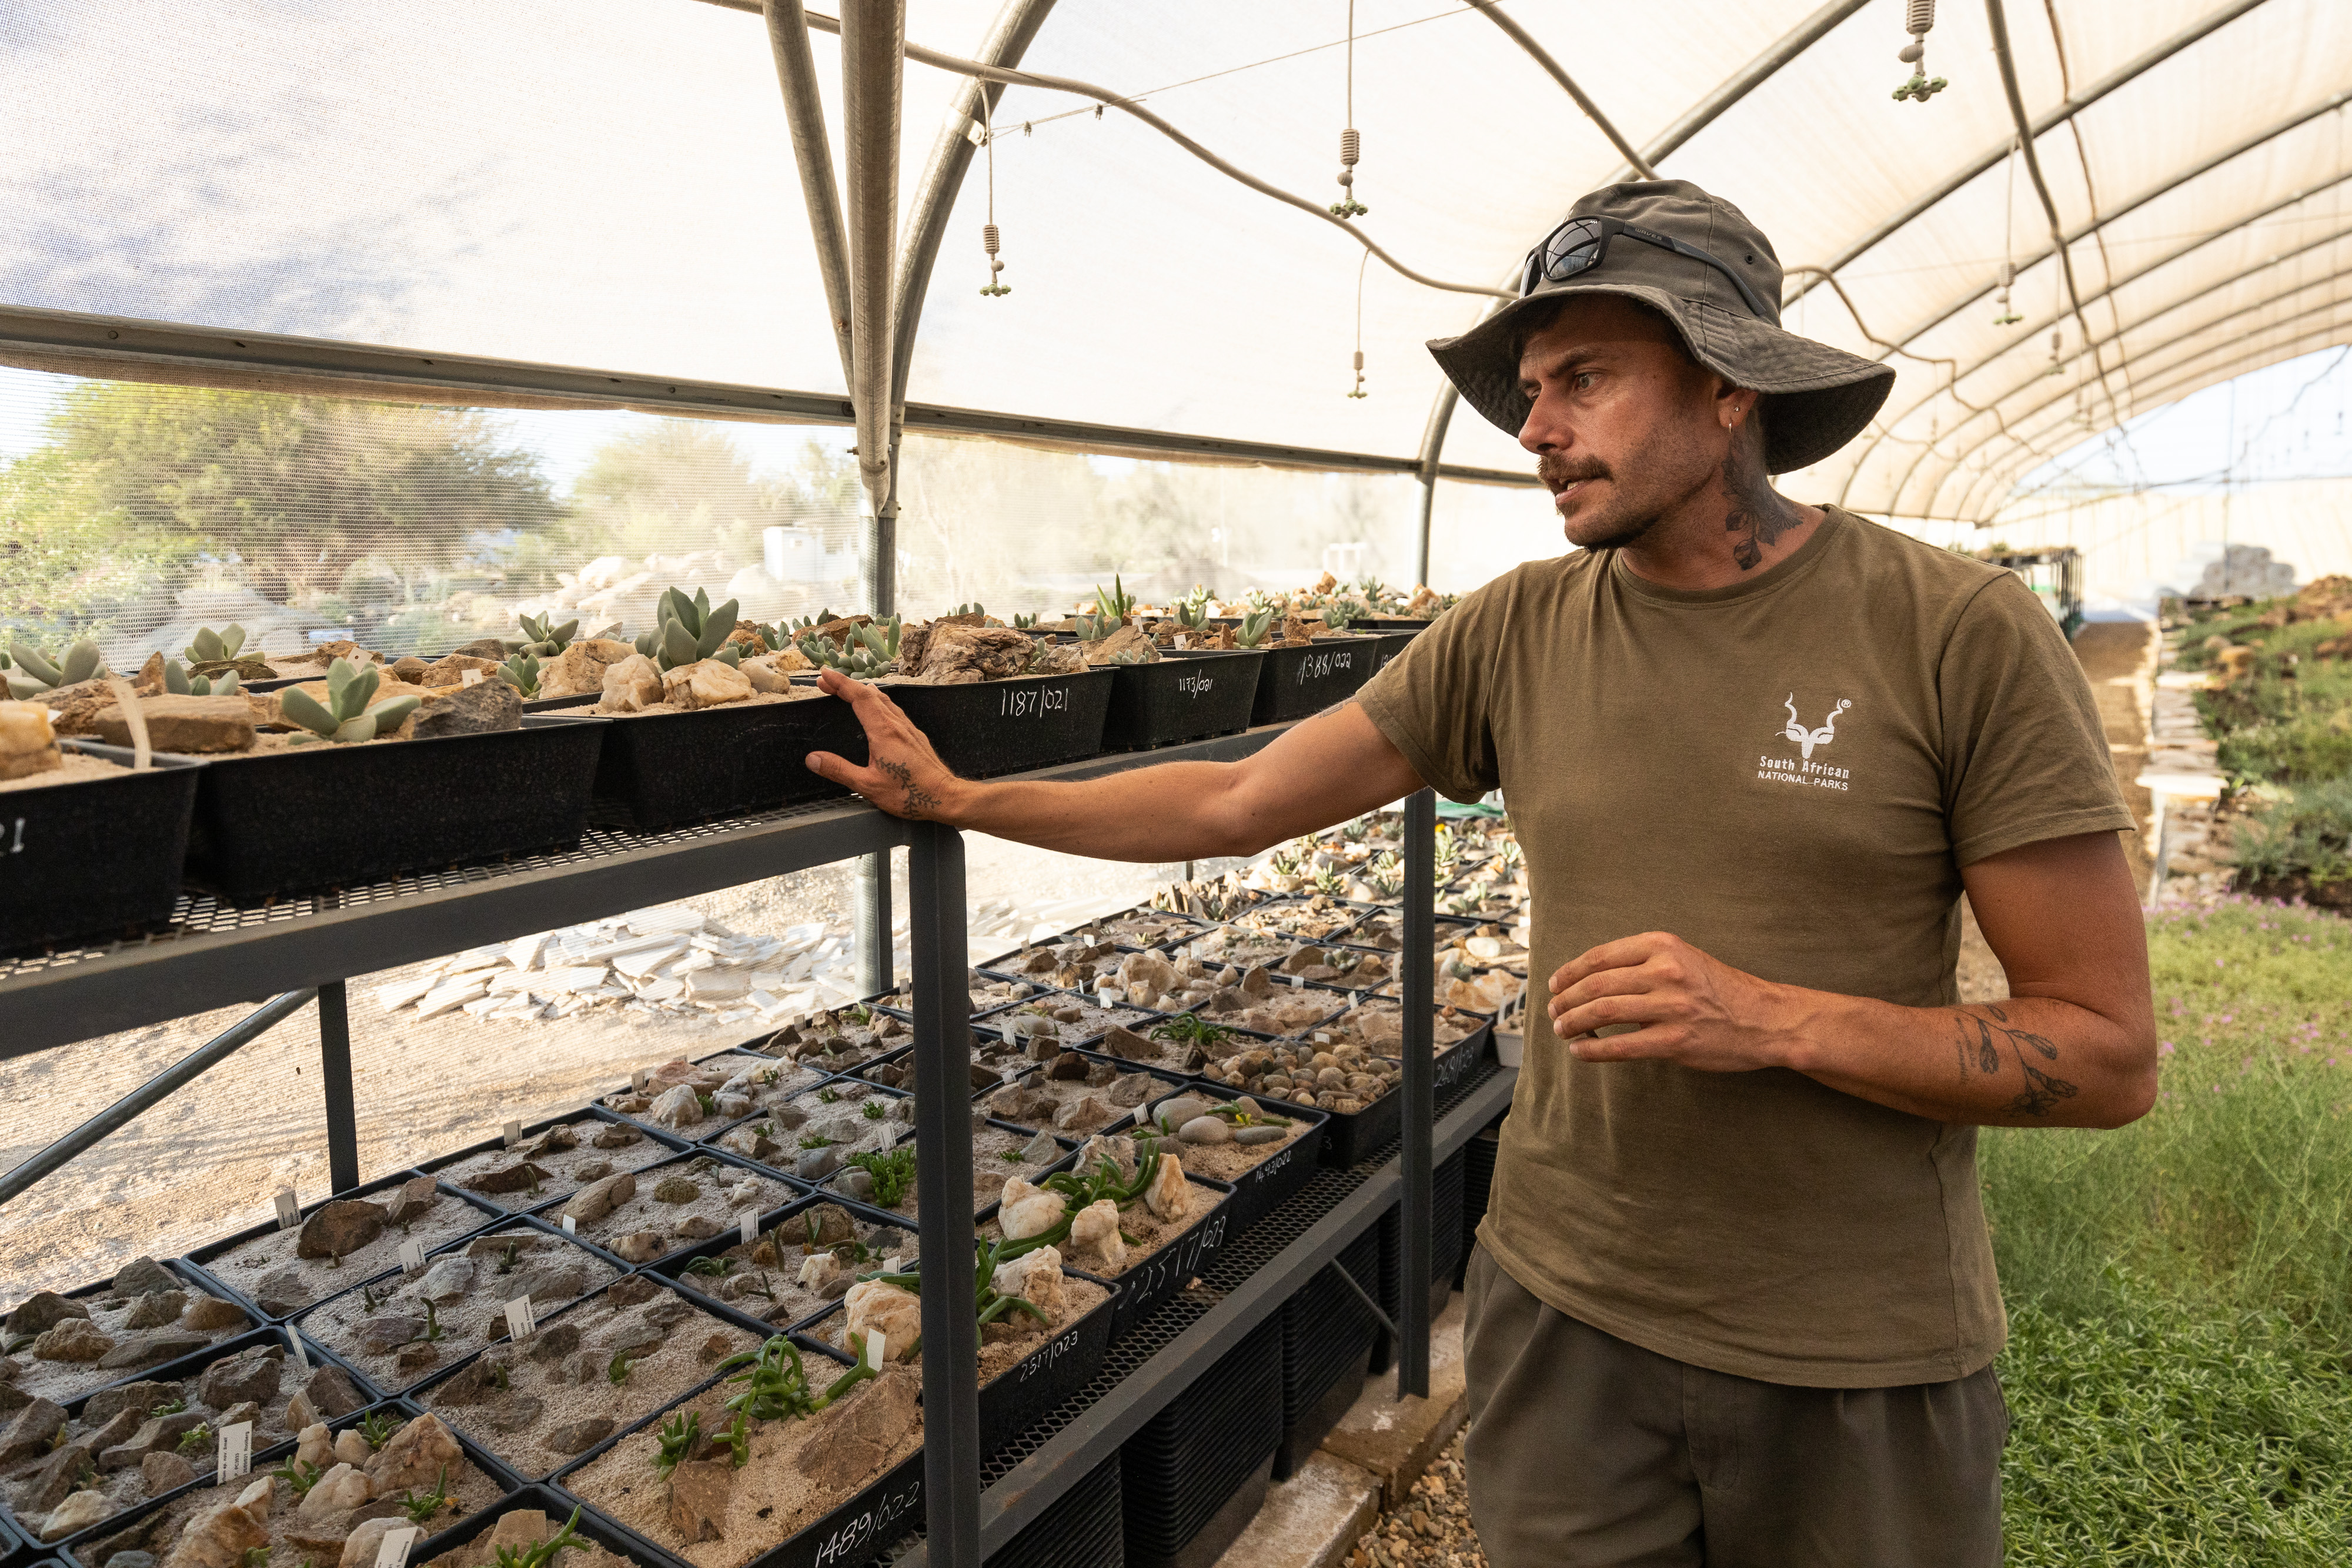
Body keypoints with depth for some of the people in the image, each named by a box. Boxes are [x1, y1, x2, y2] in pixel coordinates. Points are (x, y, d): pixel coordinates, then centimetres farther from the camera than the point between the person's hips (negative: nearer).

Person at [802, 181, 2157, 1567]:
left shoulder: (1961, 633, -12)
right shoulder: (1515, 632, -4)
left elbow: (2109, 1056, -10)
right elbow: (1237, 804, 2)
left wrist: (1774, 1019, -24)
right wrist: (958, 798, 5)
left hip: (1866, 1363, -1)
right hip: (1564, 1309, 2)